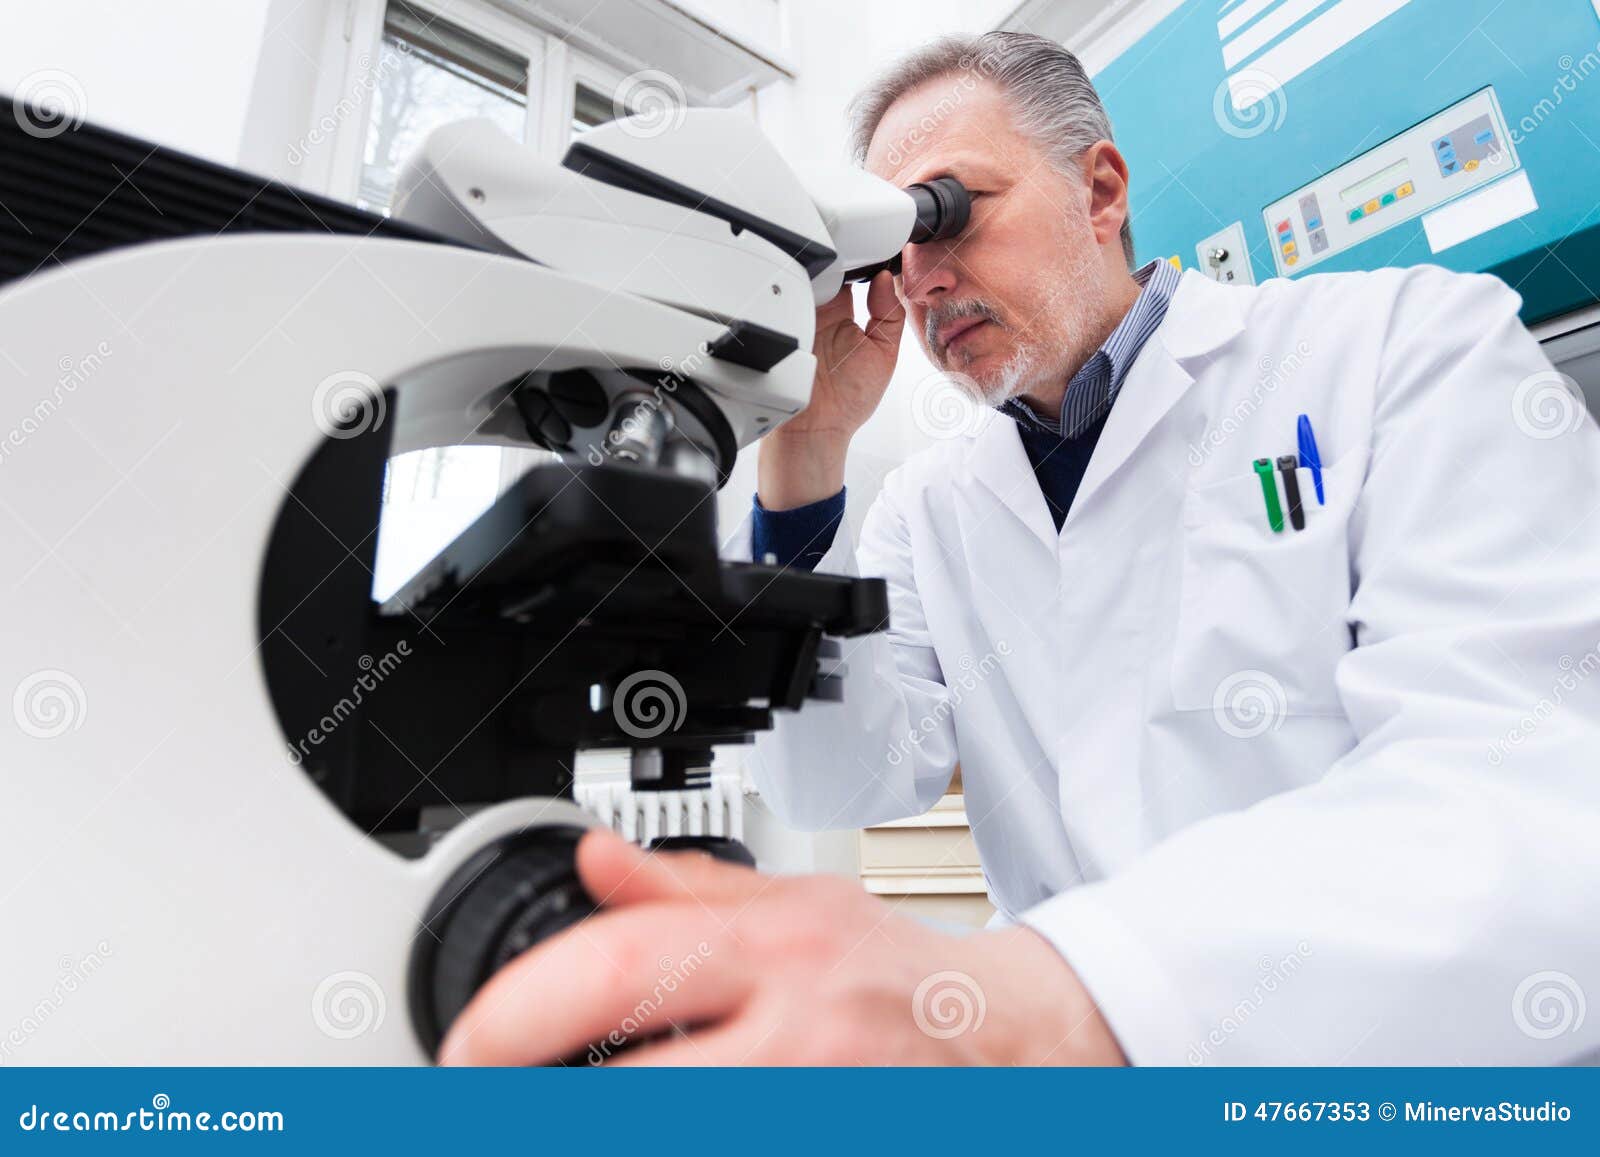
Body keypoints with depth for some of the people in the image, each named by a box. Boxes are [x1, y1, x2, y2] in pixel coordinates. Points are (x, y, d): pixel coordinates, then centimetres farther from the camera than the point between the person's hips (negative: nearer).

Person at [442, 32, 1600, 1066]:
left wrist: (1043, 991, -35)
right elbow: (835, 785, -4)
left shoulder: (1412, 345, -5)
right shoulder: (930, 506, 5)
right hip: (1063, 1035, 2)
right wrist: (804, 449, -10)